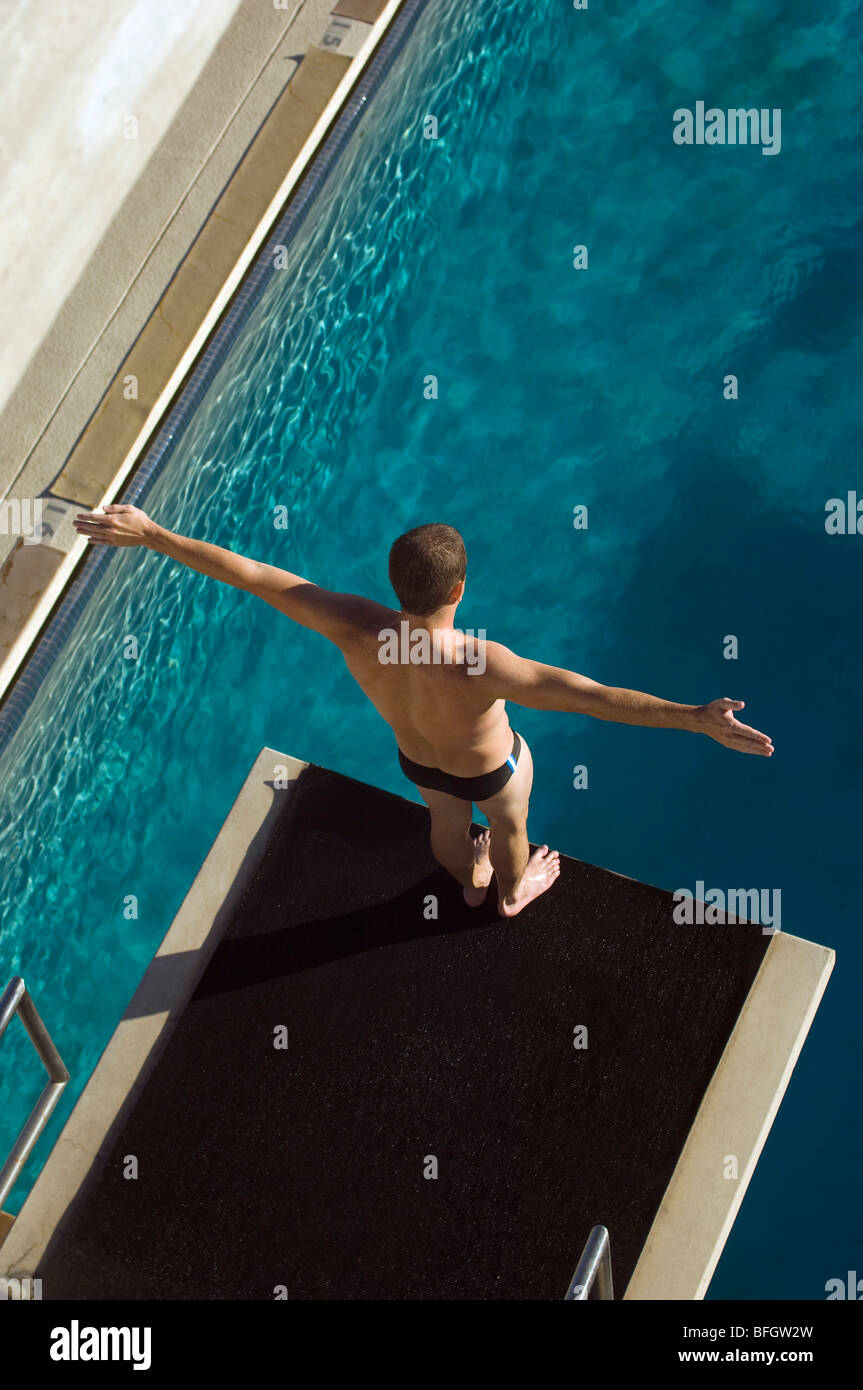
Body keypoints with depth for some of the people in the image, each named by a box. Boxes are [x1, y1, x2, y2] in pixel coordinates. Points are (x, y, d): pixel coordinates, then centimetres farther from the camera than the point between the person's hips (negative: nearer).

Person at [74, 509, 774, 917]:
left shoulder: (356, 629, -39)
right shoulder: (480, 666, -50)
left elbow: (249, 572, -34)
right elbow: (595, 696, -55)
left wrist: (150, 534, -29)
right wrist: (697, 718, -57)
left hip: (417, 760, 4)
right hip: (491, 769, -3)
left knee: (446, 821, 37)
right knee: (510, 825, 33)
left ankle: (470, 882, 71)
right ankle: (513, 893, 66)